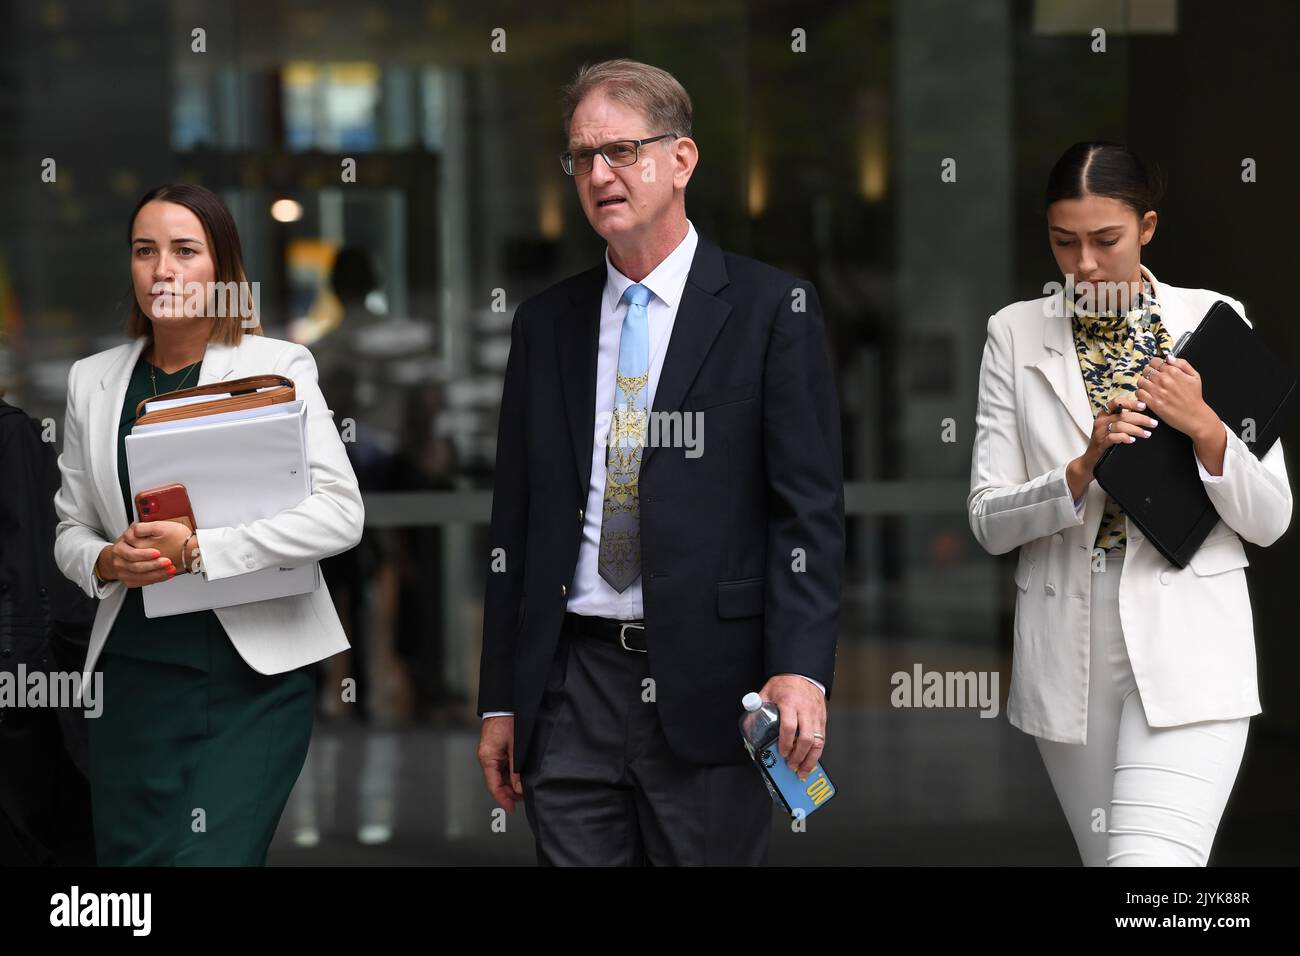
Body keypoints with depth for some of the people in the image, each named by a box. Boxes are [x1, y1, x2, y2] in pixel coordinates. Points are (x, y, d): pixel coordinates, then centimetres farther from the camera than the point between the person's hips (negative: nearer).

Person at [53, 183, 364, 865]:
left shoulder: (276, 366, -2)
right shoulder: (93, 381, 10)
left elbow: (341, 514, -11)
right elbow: (71, 525, 16)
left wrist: (198, 549, -17)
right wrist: (104, 562, -8)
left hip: (254, 671, -4)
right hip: (135, 672, 4)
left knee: (210, 856, -14)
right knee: (128, 854, 6)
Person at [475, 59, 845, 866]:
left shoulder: (770, 308, 1)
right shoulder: (546, 323, 13)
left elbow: (809, 507, -5)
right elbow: (515, 520, 14)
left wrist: (800, 670, -17)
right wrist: (500, 701, 11)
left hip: (708, 685, -4)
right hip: (570, 691, 4)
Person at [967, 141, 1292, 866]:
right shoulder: (1017, 333, 5)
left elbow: (1270, 520, 2)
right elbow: (989, 521, 0)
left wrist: (1205, 430, -15)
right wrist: (1083, 468, -16)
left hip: (1185, 646, -2)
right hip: (1069, 651, 3)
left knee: (1151, 862, -21)